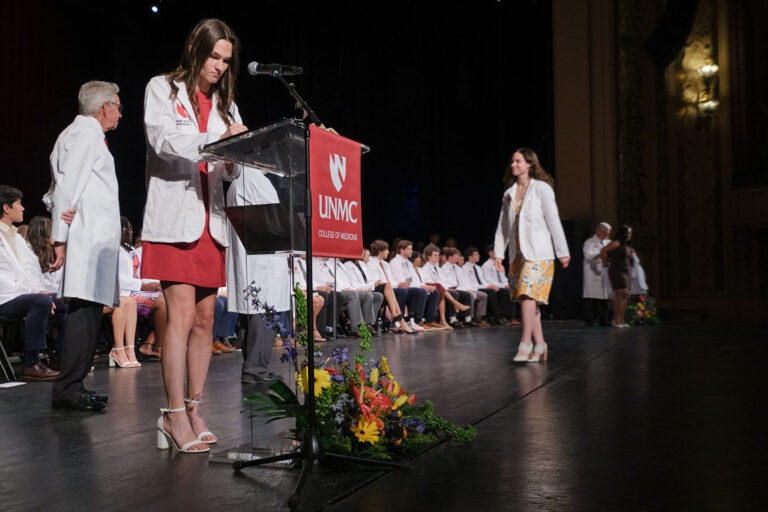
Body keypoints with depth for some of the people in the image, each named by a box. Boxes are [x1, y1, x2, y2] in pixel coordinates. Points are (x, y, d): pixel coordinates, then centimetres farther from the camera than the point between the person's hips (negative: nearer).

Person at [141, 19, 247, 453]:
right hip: (175, 217, -5)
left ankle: (195, 411, 11)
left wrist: (234, 157, -10)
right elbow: (163, 139, -12)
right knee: (182, 315, -12)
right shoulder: (163, 89, 7)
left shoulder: (225, 104, 20)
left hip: (211, 219, 5)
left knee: (205, 319, 4)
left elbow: (232, 168, 14)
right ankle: (176, 415, -6)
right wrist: (215, 140, -26)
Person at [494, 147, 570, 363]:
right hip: (517, 254, 6)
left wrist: (563, 252, -6)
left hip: (538, 252, -6)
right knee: (526, 297, 4)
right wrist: (498, 253, 10)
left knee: (528, 294, -17)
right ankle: (540, 345, 11)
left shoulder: (541, 188, -2)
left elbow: (553, 221, -5)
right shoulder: (509, 193, 15)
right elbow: (502, 226, 16)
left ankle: (525, 343, -13)